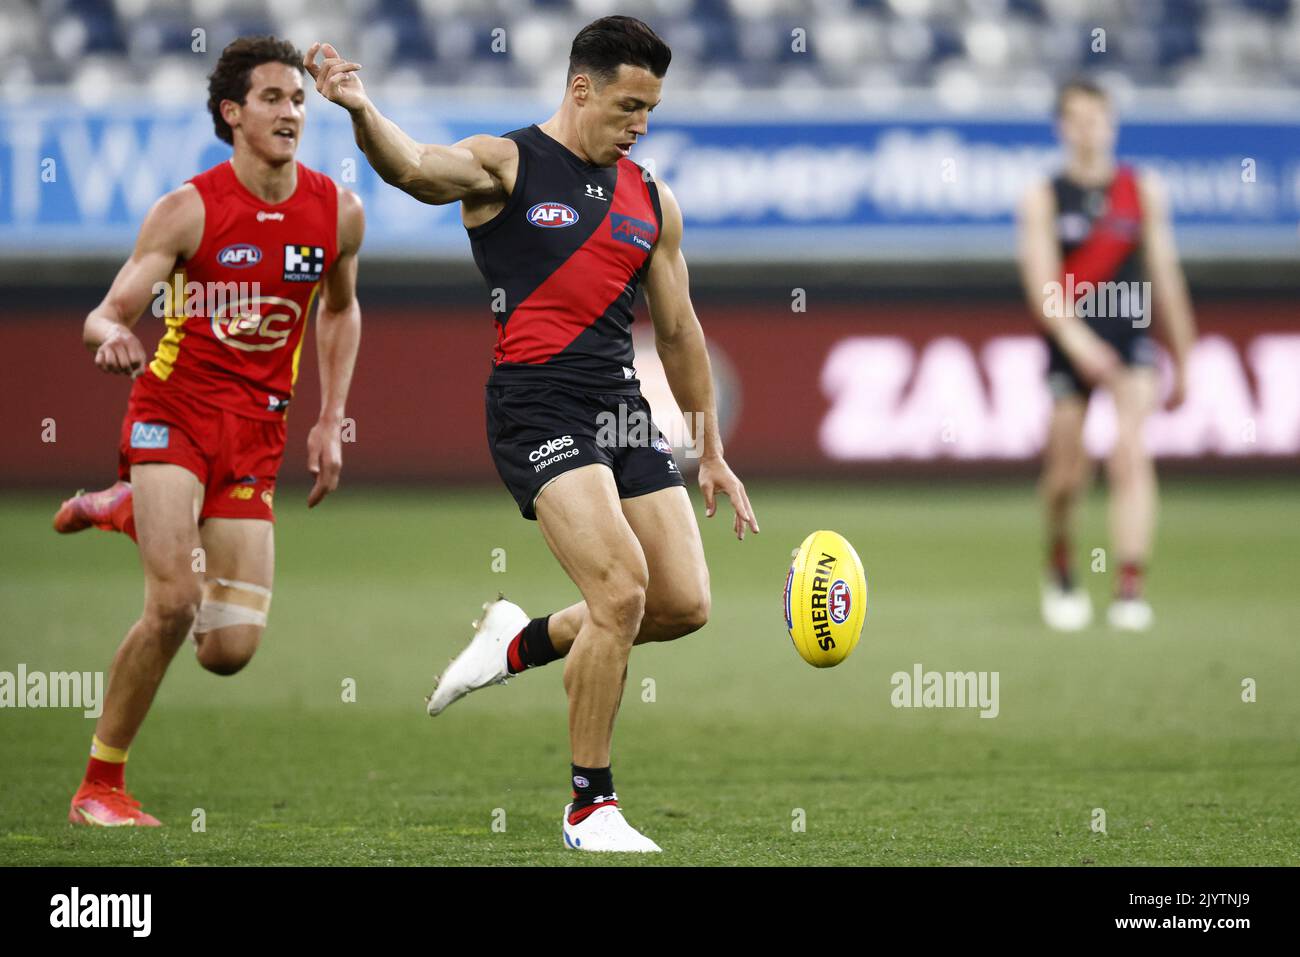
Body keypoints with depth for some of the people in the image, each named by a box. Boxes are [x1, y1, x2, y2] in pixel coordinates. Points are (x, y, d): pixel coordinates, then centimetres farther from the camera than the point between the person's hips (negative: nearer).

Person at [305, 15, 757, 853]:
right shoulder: (505, 165, -1)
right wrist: (361, 110, -44)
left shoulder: (653, 202, 16)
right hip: (537, 406, -7)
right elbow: (415, 167, -22)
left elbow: (679, 331, 23)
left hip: (624, 408, 7)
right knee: (621, 589, -18)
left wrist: (712, 454, 25)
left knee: (685, 604, 1)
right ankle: (590, 806, -5)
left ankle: (522, 642, 28)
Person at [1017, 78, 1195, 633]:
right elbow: (1042, 283, -11)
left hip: (1131, 337, 0)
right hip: (1070, 342, 0)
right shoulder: (1043, 199, 0)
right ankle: (1060, 571, 31)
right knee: (1066, 473, 3)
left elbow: (1165, 277, 11)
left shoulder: (1142, 191, 6)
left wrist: (1182, 362, 13)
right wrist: (1077, 342, -27)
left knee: (1131, 452, -19)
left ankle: (1130, 588, -24)